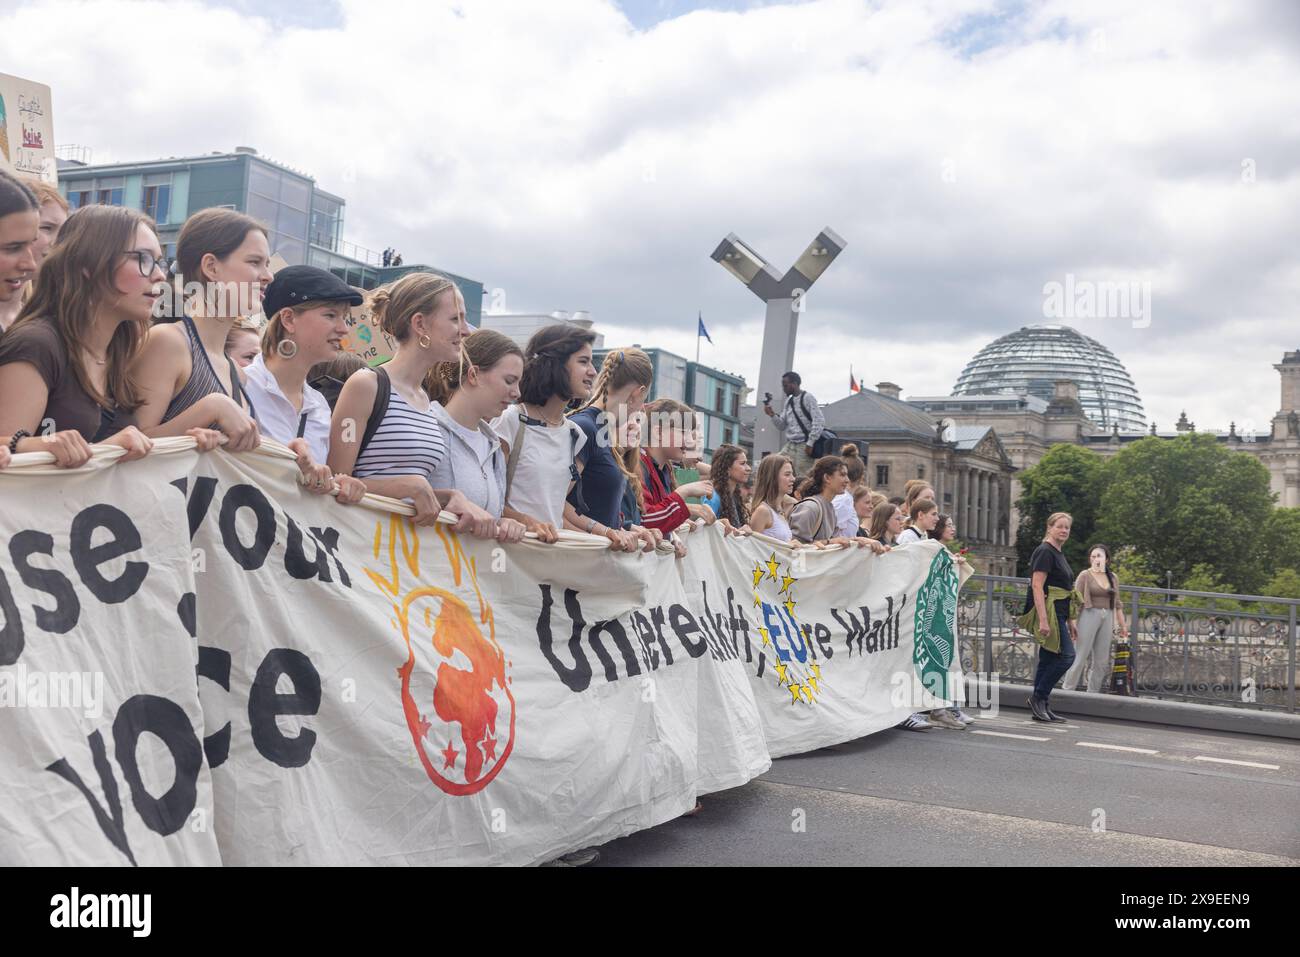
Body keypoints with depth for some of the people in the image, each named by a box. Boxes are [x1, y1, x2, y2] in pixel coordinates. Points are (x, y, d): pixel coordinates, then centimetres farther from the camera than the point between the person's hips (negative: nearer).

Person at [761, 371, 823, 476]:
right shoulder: (788, 401, 15)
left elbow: (819, 421, -14)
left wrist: (810, 443, -18)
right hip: (789, 445, 7)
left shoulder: (807, 398, -7)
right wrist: (772, 414, -1)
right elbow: (782, 426, 16)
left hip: (804, 446, -7)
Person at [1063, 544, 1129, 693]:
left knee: (1102, 659, 6)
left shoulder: (1113, 578, 14)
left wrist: (1123, 625, 17)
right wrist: (1072, 621, -15)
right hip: (1089, 615, -5)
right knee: (1081, 656, -6)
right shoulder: (1085, 575, -2)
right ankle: (1067, 690, -1)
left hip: (1107, 618, 5)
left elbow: (1117, 603, 19)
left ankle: (1093, 693, 13)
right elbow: (1076, 600, -7)